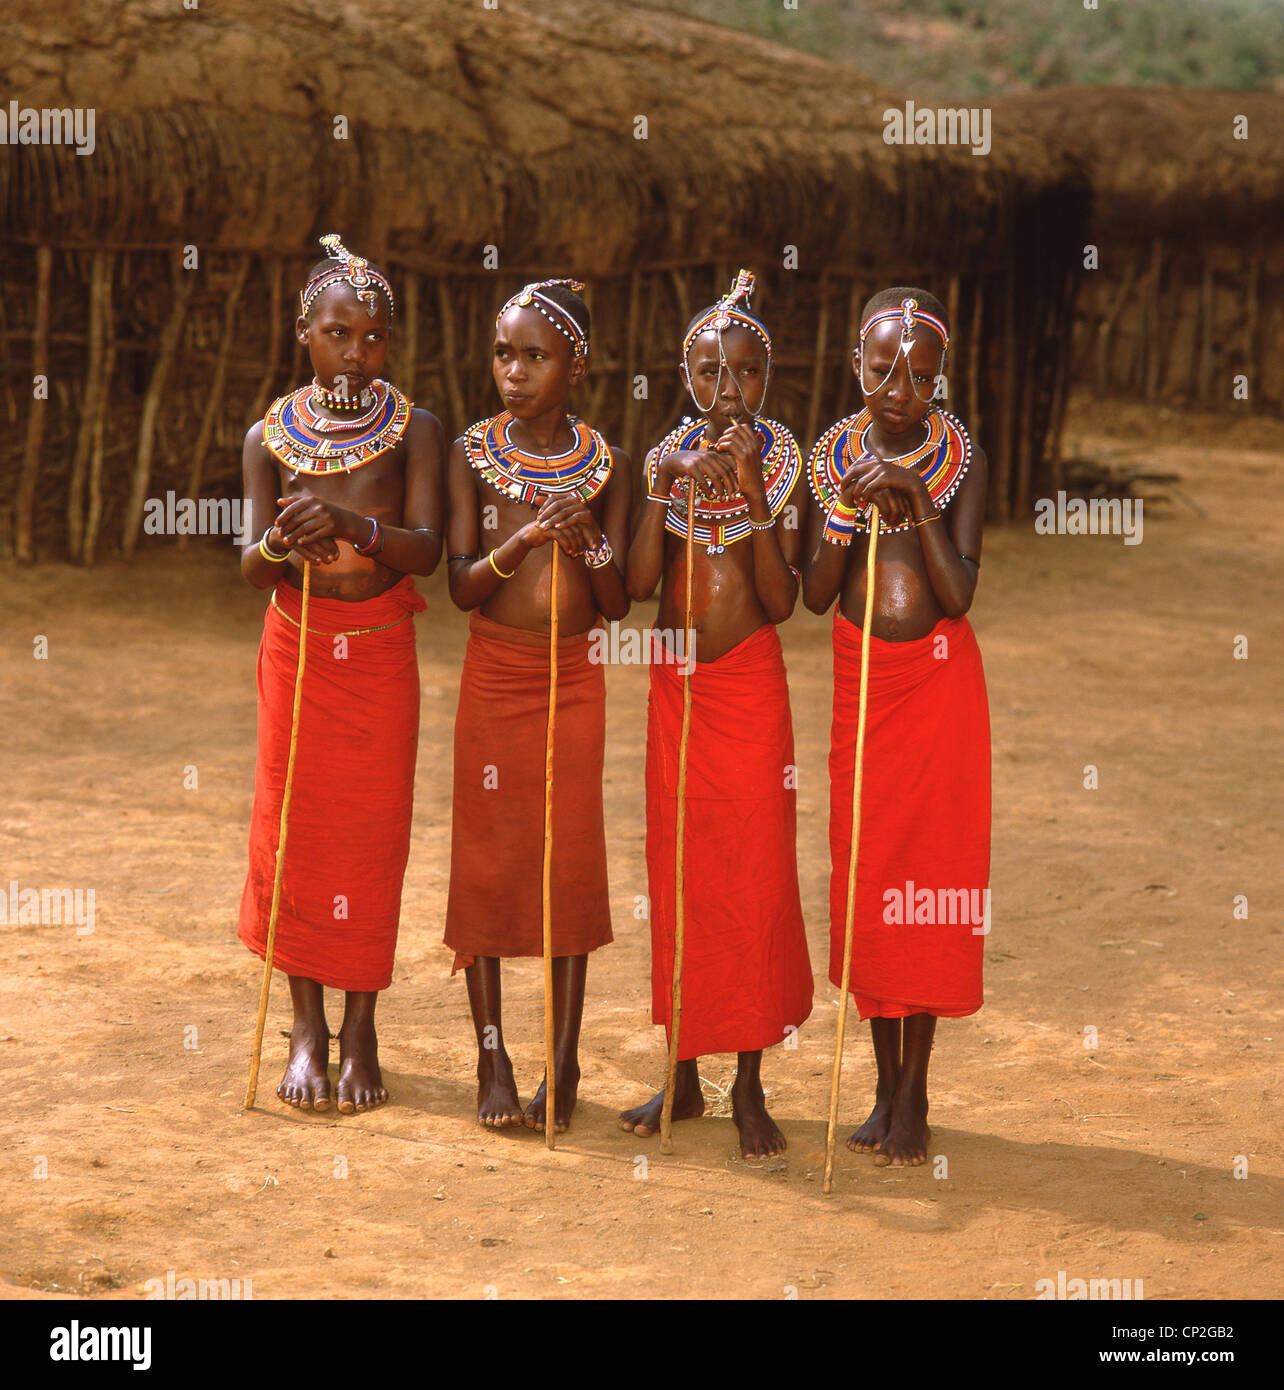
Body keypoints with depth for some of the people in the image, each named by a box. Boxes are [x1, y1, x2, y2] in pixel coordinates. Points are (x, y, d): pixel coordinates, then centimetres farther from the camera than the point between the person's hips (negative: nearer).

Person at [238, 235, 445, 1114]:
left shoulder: (413, 432, -5)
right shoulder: (270, 437, -1)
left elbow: (427, 548, -18)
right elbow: (251, 570, -6)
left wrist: (352, 526, -35)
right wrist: (279, 545, -29)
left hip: (380, 655, -1)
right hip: (296, 649, 1)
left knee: (372, 835, 1)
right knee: (295, 830, 3)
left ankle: (361, 1029, 11)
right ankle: (307, 1029, 14)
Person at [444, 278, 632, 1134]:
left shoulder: (605, 465, 0)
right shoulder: (474, 455, -1)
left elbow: (617, 605, 0)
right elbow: (461, 586, -6)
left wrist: (588, 541, -18)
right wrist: (521, 541, -22)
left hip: (574, 679, 0)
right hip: (494, 677, 0)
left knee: (572, 859, 1)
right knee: (486, 861, 1)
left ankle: (566, 1063, 10)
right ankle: (493, 1062, 9)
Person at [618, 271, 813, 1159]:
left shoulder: (781, 461, -5)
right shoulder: (670, 456, 1)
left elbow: (783, 601, -13)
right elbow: (639, 582, -9)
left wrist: (752, 489, -20)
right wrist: (669, 486, -19)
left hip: (751, 686, -2)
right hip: (676, 686, 3)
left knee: (755, 879, -1)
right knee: (678, 875, 7)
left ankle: (750, 1085, 8)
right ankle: (685, 1075, 19)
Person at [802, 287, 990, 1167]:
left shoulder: (960, 460, -6)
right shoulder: (836, 456, -1)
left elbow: (959, 593, -13)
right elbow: (815, 595, -4)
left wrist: (918, 505, -24)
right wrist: (850, 512, -19)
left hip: (940, 681, -2)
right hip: (861, 678, 2)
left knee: (932, 866, -1)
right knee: (865, 875, 4)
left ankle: (915, 1094, 7)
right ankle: (885, 1085, 16)